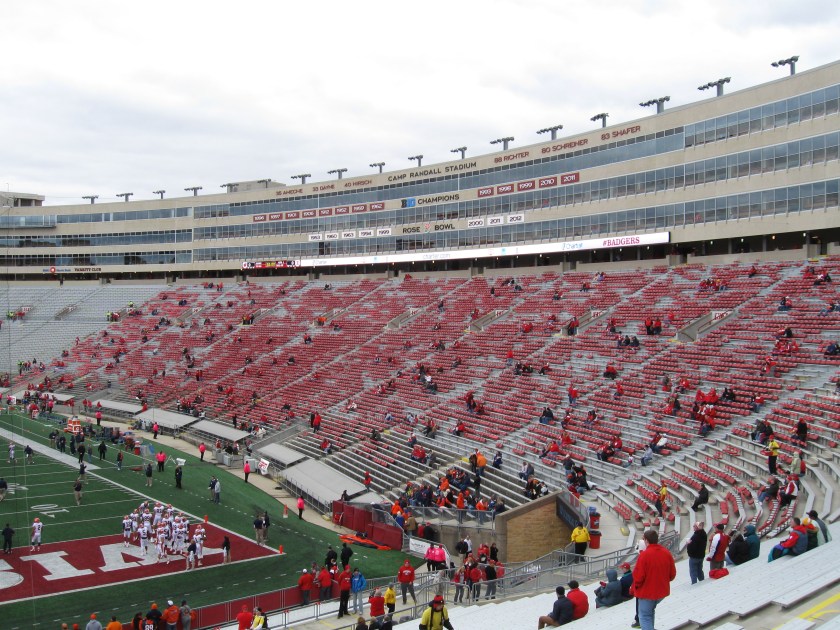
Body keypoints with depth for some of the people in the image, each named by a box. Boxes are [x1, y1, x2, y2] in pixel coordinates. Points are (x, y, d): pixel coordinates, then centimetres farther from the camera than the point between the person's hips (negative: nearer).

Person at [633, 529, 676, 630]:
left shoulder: (644, 554, -22)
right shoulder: (667, 553, -5)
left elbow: (638, 576, -20)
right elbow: (672, 574, 3)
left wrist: (637, 585, 0)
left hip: (647, 591, -6)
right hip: (662, 590, 6)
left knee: (645, 616, 6)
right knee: (651, 611, 29)